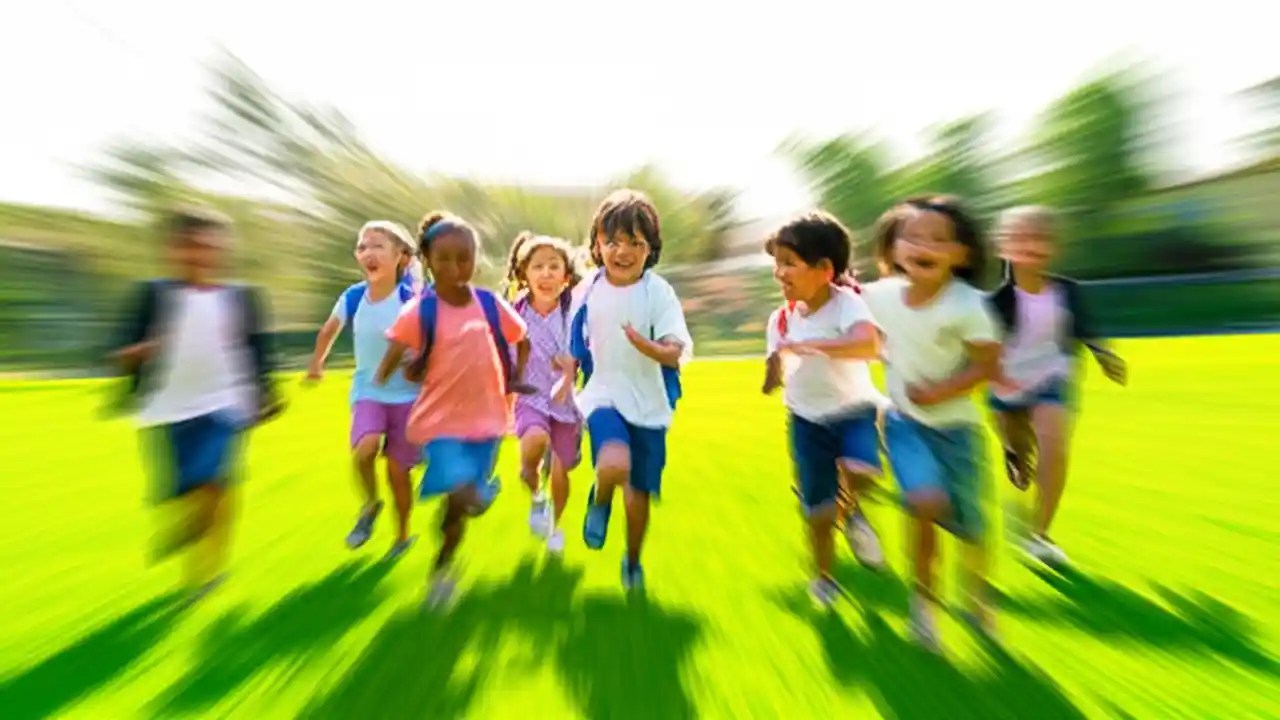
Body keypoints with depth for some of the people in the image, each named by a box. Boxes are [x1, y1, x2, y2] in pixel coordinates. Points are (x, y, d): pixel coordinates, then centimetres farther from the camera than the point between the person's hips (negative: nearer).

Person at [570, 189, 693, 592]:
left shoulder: (659, 291, -11)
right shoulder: (587, 291, -5)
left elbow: (677, 352, -18)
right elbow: (576, 348, 8)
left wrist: (647, 346, -36)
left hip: (649, 402, 0)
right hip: (603, 395, 0)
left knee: (639, 491, 12)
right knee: (614, 465, -29)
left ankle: (633, 561, 42)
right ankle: (599, 502, 11)